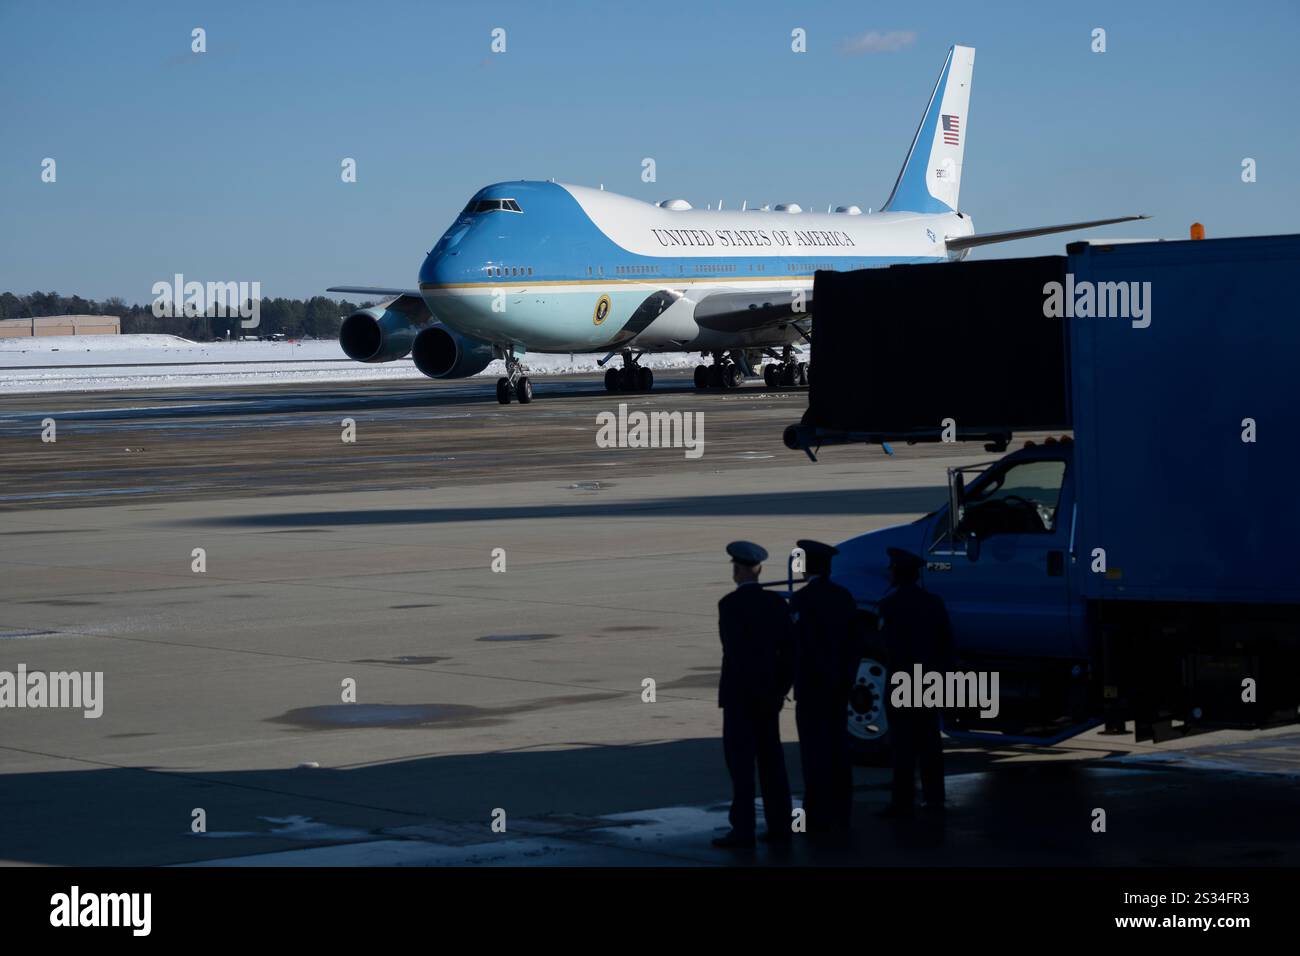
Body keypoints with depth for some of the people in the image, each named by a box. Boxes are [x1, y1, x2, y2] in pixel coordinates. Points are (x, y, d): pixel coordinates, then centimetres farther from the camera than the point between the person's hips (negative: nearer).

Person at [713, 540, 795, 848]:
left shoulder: (730, 604, -14)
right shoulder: (776, 602, 5)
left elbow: (734, 651, -20)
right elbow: (788, 649, 5)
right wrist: (780, 688, 10)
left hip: (739, 693, -6)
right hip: (768, 693, 6)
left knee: (740, 762, -4)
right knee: (771, 760, 11)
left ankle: (743, 830, -6)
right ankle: (779, 826, 12)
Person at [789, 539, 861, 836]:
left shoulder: (802, 599, -14)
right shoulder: (844, 597, 7)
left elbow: (797, 644, -15)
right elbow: (855, 642, 10)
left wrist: (790, 681, -6)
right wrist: (847, 678, 16)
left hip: (812, 686, -7)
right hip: (839, 685, 7)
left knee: (815, 749, -5)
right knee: (838, 747, 11)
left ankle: (818, 816, -6)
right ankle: (840, 815, 15)